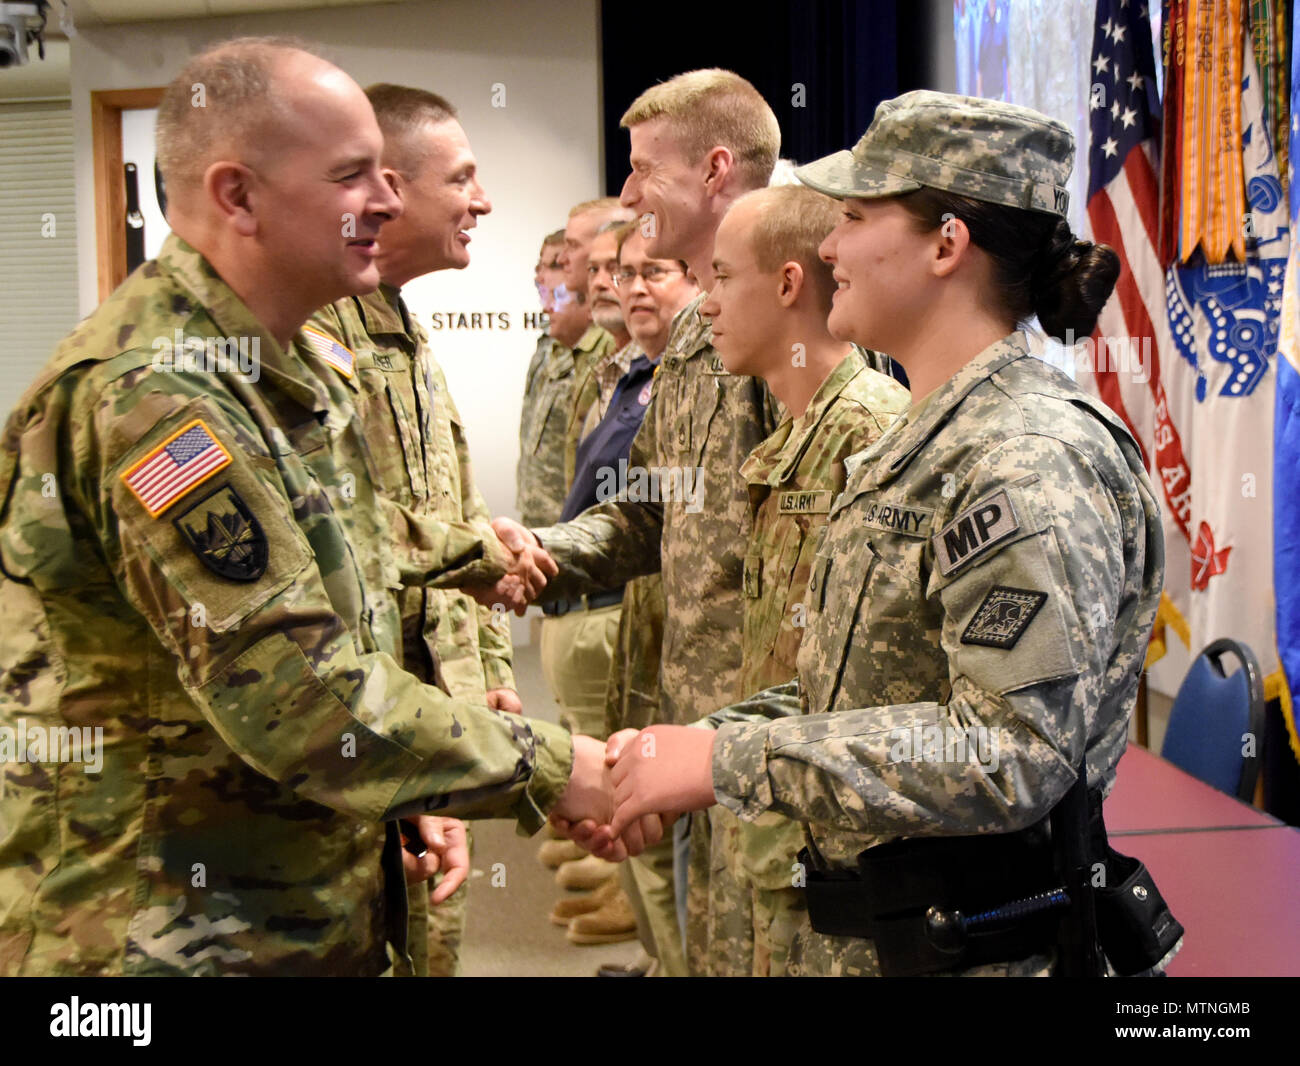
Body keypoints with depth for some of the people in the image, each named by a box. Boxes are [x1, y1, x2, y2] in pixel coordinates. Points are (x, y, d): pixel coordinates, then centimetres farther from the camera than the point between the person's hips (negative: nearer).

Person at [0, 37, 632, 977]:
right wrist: (549, 769, -19)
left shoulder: (285, 369, 9)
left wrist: (411, 801, 6)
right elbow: (296, 697, -27)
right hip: (166, 937, -9)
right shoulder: (151, 394, -23)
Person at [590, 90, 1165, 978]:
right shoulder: (923, 442, 10)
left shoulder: (1033, 459, -21)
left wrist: (727, 761, -25)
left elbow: (1013, 752, -28)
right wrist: (679, 759, 1)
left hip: (969, 950, -9)